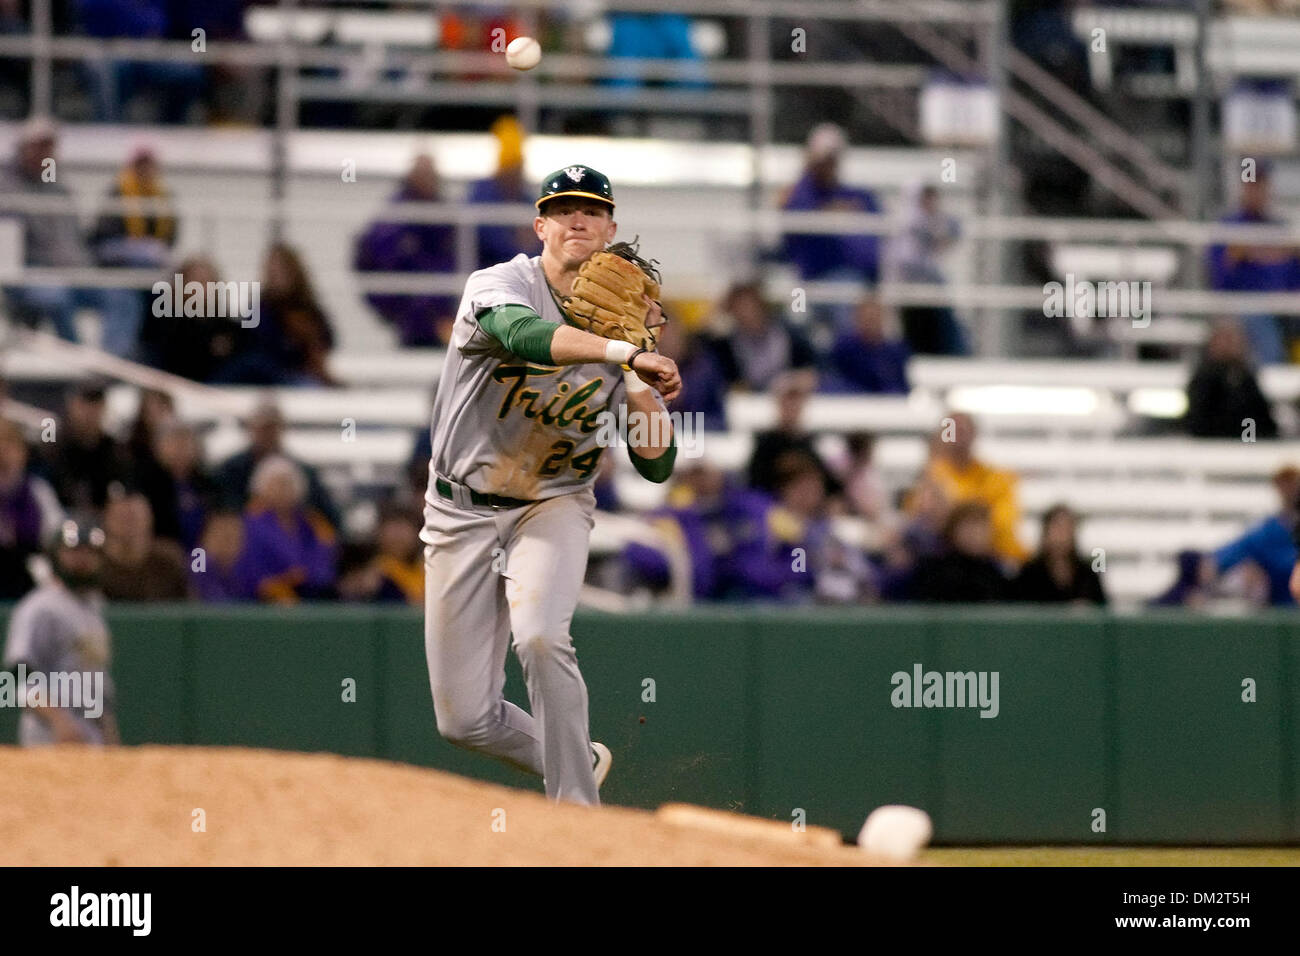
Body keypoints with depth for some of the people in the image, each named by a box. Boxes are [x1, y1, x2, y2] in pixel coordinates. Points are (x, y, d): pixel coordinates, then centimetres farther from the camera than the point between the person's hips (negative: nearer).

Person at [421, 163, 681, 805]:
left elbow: (657, 464, -4)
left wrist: (636, 385, -17)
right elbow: (524, 334, -38)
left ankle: (577, 811, -21)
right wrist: (625, 355, -45)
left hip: (553, 505, 0)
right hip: (462, 510, 0)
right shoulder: (498, 285, -12)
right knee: (464, 720, -1)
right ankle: (581, 762, 27)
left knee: (539, 637, -31)